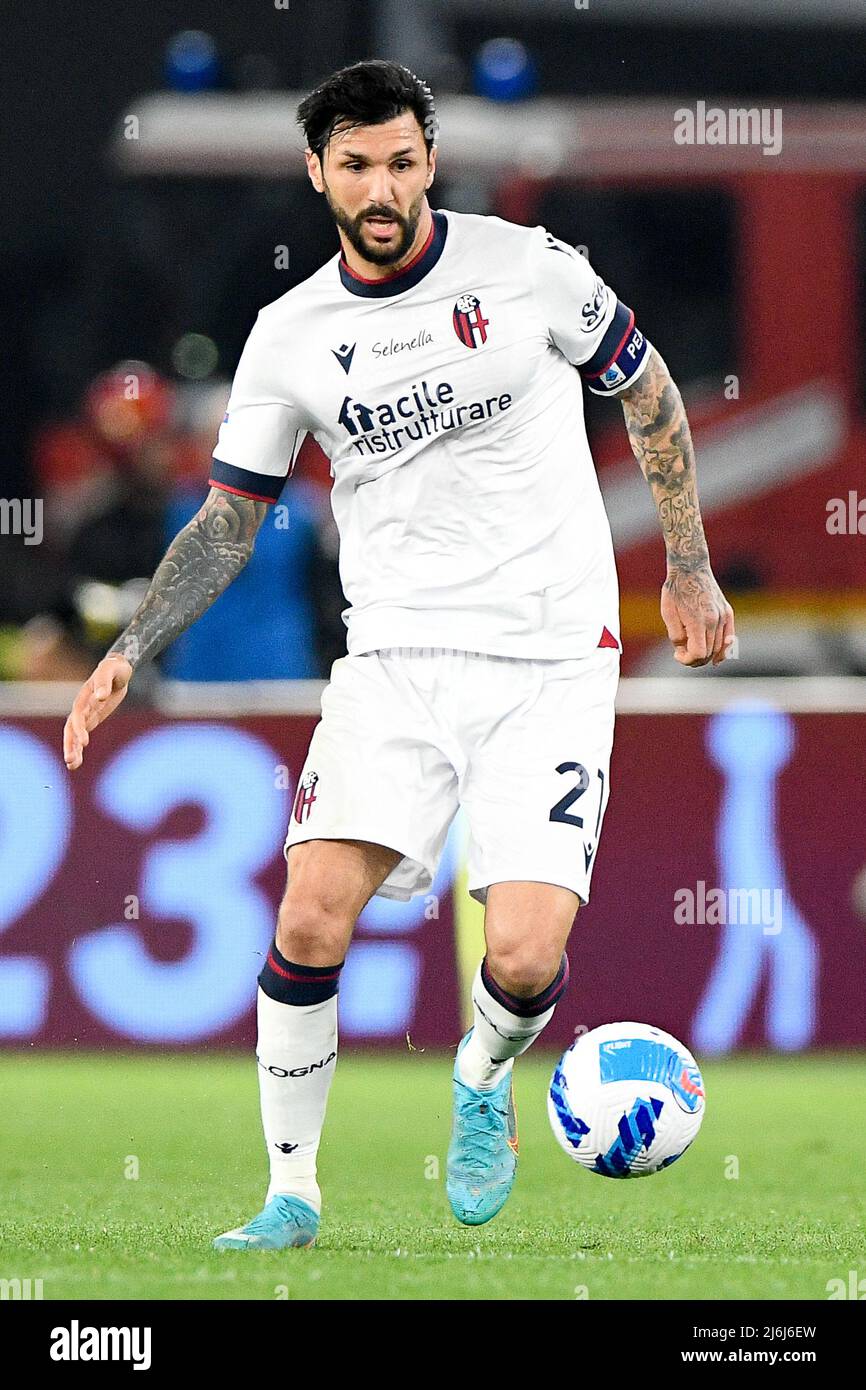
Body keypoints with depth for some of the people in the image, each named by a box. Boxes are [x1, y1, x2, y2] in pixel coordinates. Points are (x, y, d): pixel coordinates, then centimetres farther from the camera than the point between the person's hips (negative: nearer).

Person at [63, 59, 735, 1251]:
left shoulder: (527, 268, -4)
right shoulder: (290, 337, 3)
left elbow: (649, 395, 11)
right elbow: (228, 520, 12)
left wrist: (689, 569, 14)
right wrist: (132, 650, 2)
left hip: (552, 661, -2)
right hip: (394, 659, 2)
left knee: (524, 958, -16)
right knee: (310, 922, -15)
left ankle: (483, 1081, 20)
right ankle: (292, 1191, 4)